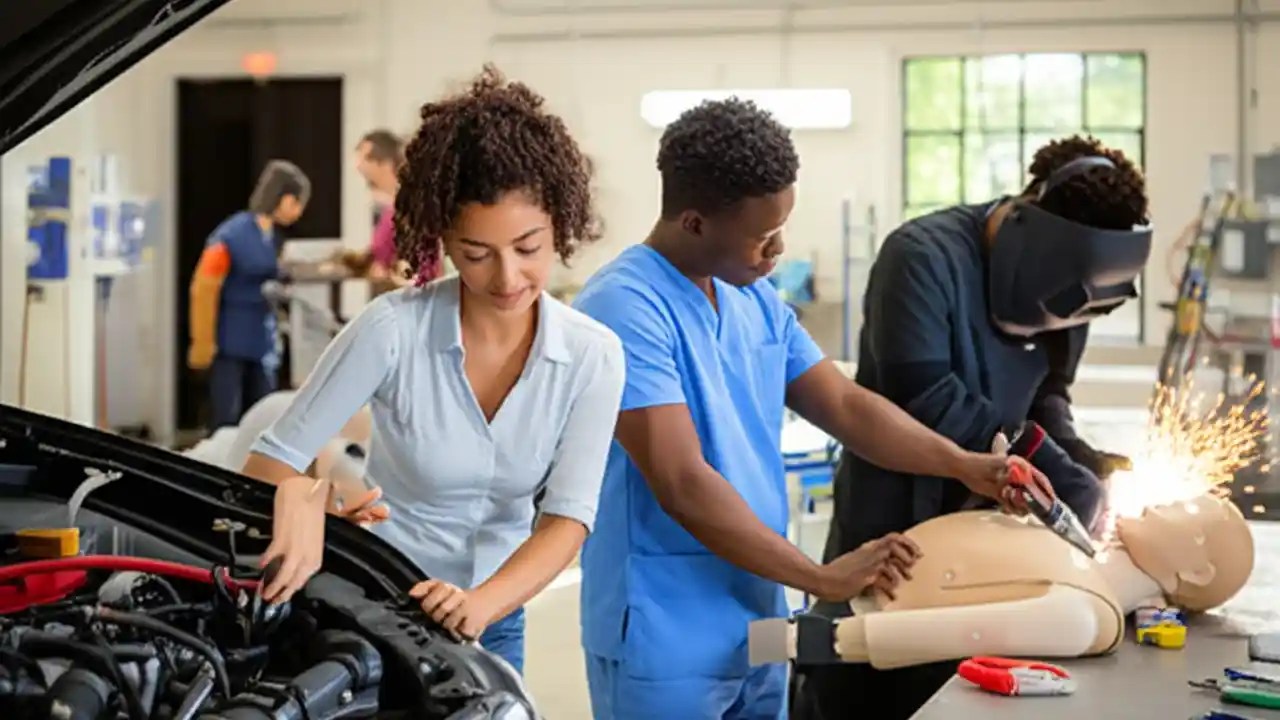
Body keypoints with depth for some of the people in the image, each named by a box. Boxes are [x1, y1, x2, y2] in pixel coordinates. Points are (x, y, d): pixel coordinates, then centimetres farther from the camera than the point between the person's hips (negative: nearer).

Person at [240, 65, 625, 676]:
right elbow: (271, 458, -17)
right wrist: (295, 495, -40)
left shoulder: (593, 357, -12)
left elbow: (568, 514, -16)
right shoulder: (392, 330, -21)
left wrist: (484, 603, -33)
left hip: (492, 623, 3)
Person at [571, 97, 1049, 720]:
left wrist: (964, 466, -1)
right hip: (666, 644, -8)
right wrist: (822, 579, -19)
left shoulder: (757, 300, 8)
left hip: (758, 629, 8)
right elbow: (683, 485, -23)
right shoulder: (626, 308, -19)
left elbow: (844, 405, 12)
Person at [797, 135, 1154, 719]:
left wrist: (1079, 456, -12)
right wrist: (1050, 463, -27)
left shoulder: (1060, 278, 0)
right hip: (896, 518, -6)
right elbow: (924, 399, -27)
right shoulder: (924, 257, -21)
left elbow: (1047, 389, 9)